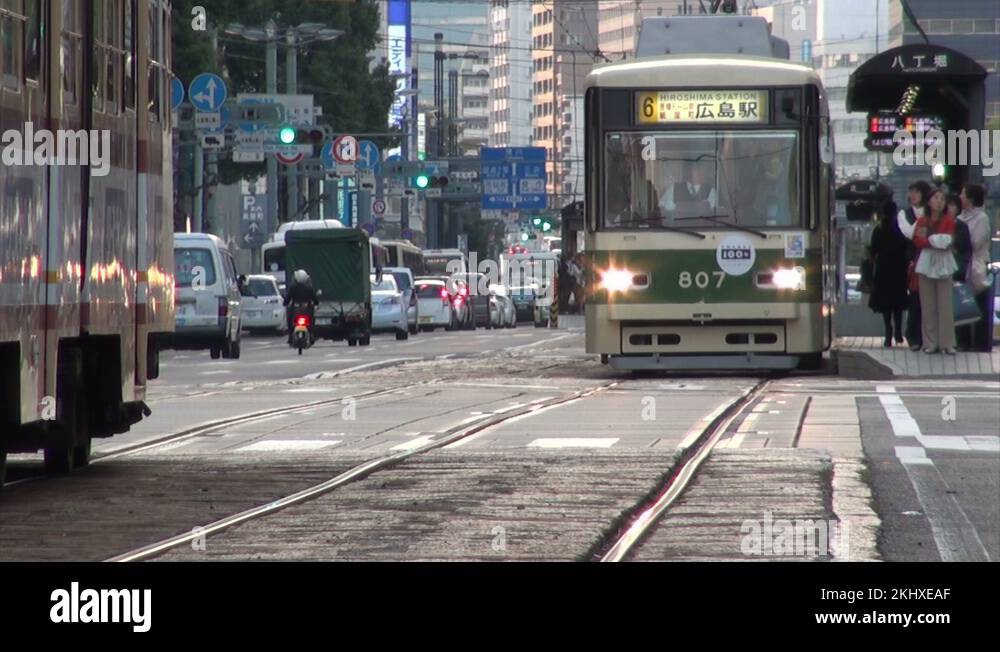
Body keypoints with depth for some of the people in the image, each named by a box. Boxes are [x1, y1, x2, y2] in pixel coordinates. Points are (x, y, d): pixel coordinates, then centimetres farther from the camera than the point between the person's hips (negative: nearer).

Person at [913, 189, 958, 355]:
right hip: (926, 263, 2)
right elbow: (917, 242, -2)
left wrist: (927, 239, -4)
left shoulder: (949, 220, 2)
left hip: (943, 263, -2)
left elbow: (948, 241, -8)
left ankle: (947, 343, -4)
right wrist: (936, 241, -10)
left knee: (945, 304, -4)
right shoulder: (922, 221, 9)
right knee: (927, 305, 1)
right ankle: (930, 342, 4)